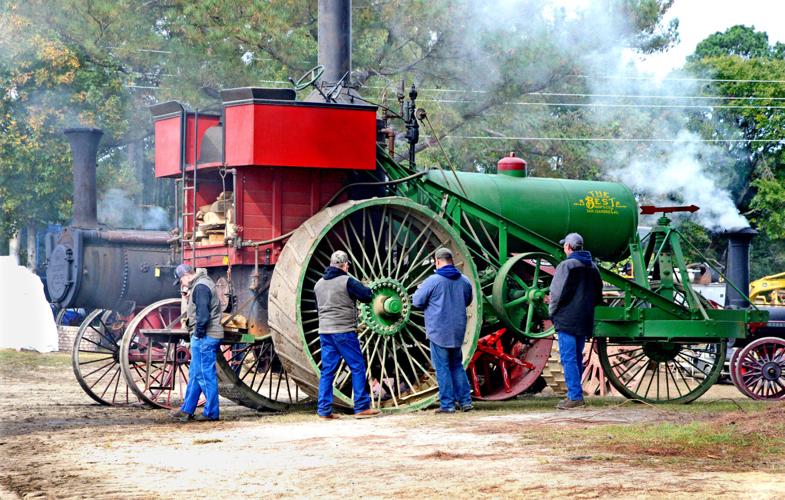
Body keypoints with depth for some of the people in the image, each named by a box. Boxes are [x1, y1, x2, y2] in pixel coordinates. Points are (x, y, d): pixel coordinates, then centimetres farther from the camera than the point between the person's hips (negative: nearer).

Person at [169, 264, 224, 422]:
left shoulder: (200, 287, -15)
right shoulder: (202, 284, 18)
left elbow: (203, 313, -23)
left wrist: (199, 332, -14)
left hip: (204, 338, -11)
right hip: (205, 337, 11)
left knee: (205, 375, -5)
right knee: (194, 374, 15)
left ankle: (211, 413, -1)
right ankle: (187, 410, 21)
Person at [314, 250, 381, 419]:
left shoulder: (319, 284, 12)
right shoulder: (347, 281, -10)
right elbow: (368, 296, -8)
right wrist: (368, 289, 13)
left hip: (324, 331, 6)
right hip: (344, 331, -6)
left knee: (327, 370, 8)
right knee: (357, 367, 2)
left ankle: (324, 410, 4)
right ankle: (362, 407, 1)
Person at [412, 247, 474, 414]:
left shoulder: (433, 281, -14)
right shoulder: (464, 281, 3)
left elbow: (417, 302, -6)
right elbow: (467, 301, 19)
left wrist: (420, 289, 13)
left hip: (439, 331, -5)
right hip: (458, 331, 5)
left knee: (443, 368, 0)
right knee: (457, 366, 15)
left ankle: (447, 404, -1)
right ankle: (465, 401, 11)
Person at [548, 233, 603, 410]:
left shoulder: (566, 265, -11)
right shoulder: (592, 267, 13)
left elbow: (557, 293, -13)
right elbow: (598, 294, 20)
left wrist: (552, 312, 0)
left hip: (567, 320, -7)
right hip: (585, 321, 7)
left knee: (568, 359, -7)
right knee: (577, 358, 14)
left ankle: (575, 396, -12)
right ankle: (576, 394, 17)